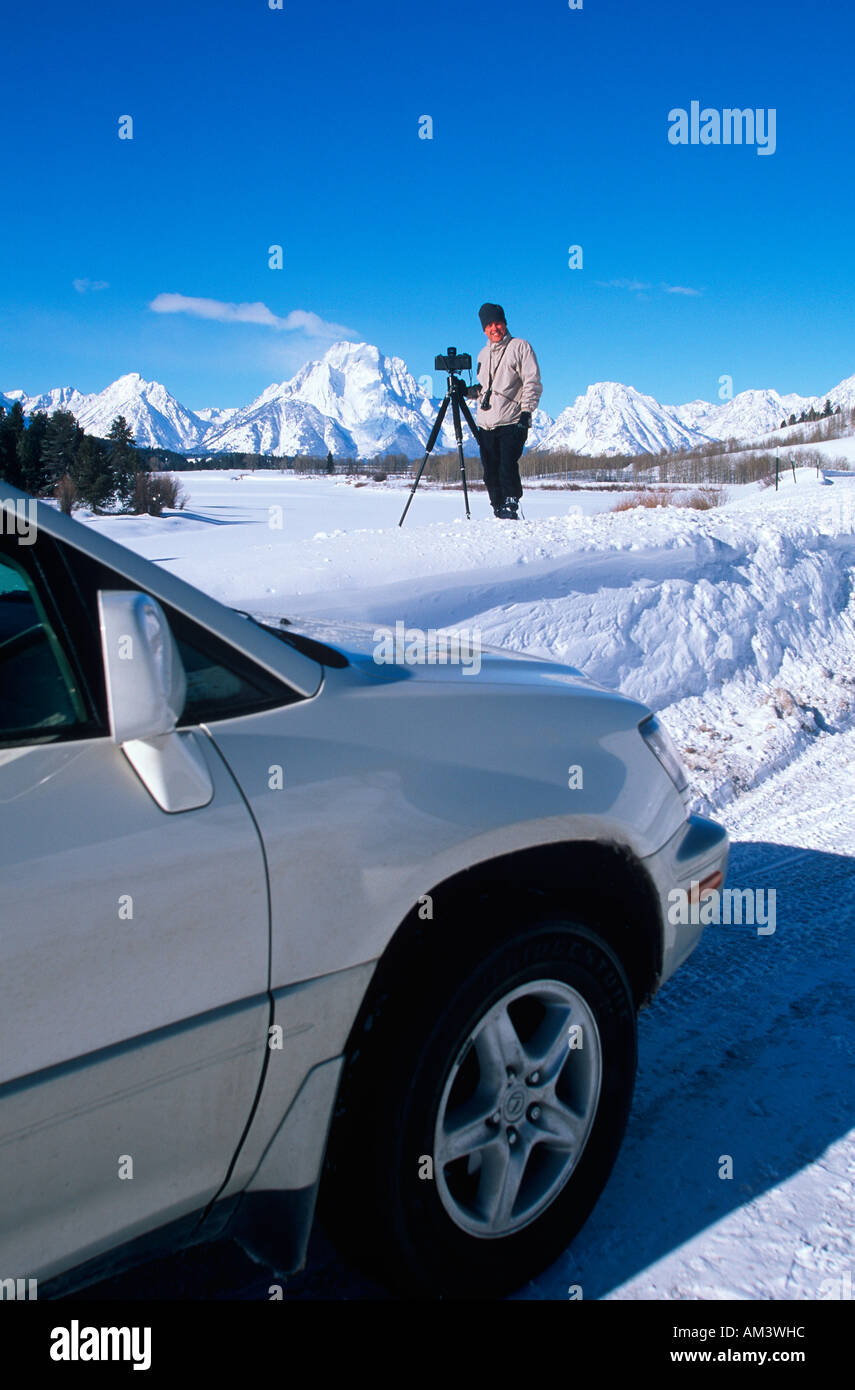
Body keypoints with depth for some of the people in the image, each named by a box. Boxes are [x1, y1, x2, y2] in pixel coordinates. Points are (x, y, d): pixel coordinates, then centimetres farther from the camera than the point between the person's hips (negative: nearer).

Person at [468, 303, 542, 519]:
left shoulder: (520, 347, 2)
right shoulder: (483, 353, 21)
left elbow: (532, 383, -4)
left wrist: (526, 412, -14)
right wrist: (467, 391, 8)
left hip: (512, 423, -6)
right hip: (486, 425, 6)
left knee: (507, 467, -16)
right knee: (490, 473, 3)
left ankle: (511, 508, -11)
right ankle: (498, 513, 9)